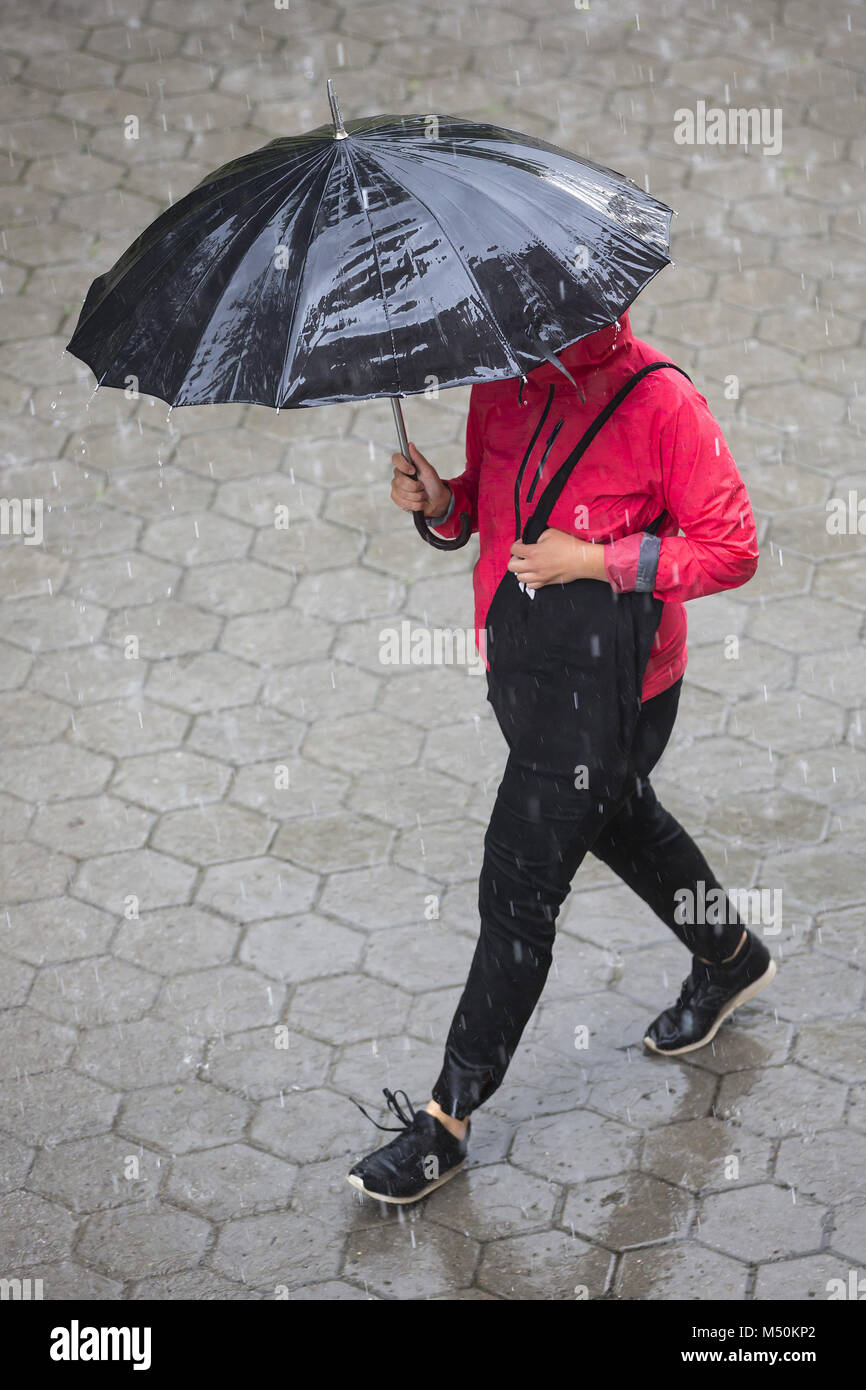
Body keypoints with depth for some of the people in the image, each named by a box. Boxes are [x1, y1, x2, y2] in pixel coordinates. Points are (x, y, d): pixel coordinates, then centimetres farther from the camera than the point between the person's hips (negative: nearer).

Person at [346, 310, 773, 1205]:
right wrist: (441, 502, -9)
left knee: (520, 887, -4)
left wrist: (597, 561, -22)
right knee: (616, 818, 28)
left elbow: (731, 549, -15)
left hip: (603, 684, -8)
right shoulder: (503, 379, 0)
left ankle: (449, 1116, 7)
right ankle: (729, 958, 55)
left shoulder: (659, 401, -19)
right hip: (519, 659, 8)